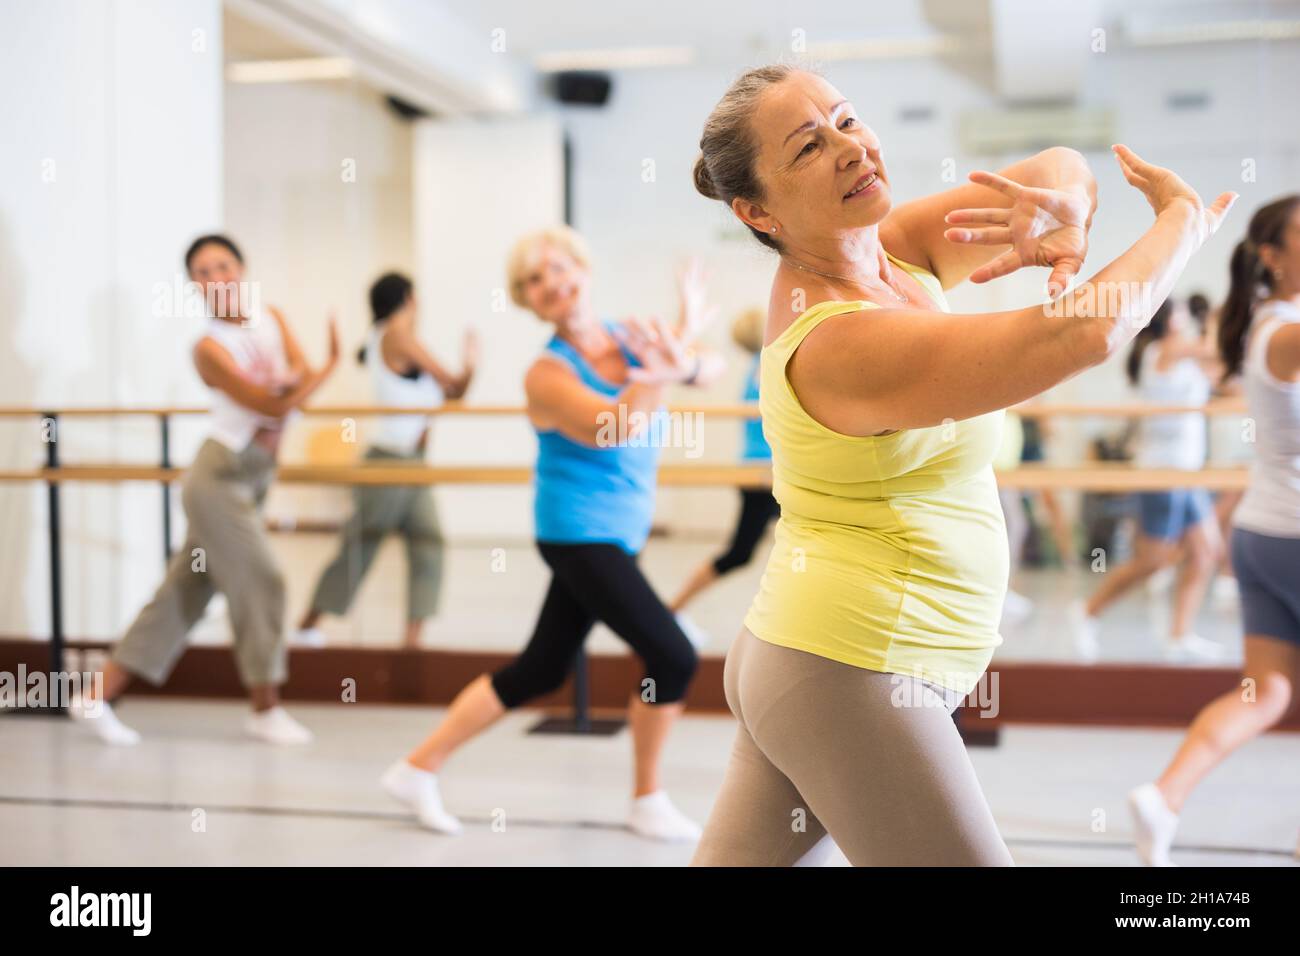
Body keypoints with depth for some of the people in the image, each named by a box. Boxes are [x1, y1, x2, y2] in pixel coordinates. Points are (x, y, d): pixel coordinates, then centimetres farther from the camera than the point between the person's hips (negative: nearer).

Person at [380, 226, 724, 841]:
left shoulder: (633, 337, 2)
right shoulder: (547, 374, -15)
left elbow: (710, 370, -11)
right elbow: (613, 430, -31)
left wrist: (685, 361, -34)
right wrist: (667, 364, -34)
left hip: (613, 536, 7)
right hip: (578, 532, -7)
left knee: (539, 671, 14)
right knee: (673, 657, -11)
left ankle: (419, 768, 25)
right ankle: (647, 803, 9)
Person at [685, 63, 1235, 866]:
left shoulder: (885, 250, 2)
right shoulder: (843, 343, -23)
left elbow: (1059, 165, 5)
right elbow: (1090, 332, -29)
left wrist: (1064, 200, -20)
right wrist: (1187, 219, -12)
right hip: (852, 678, -9)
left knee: (735, 858, 16)